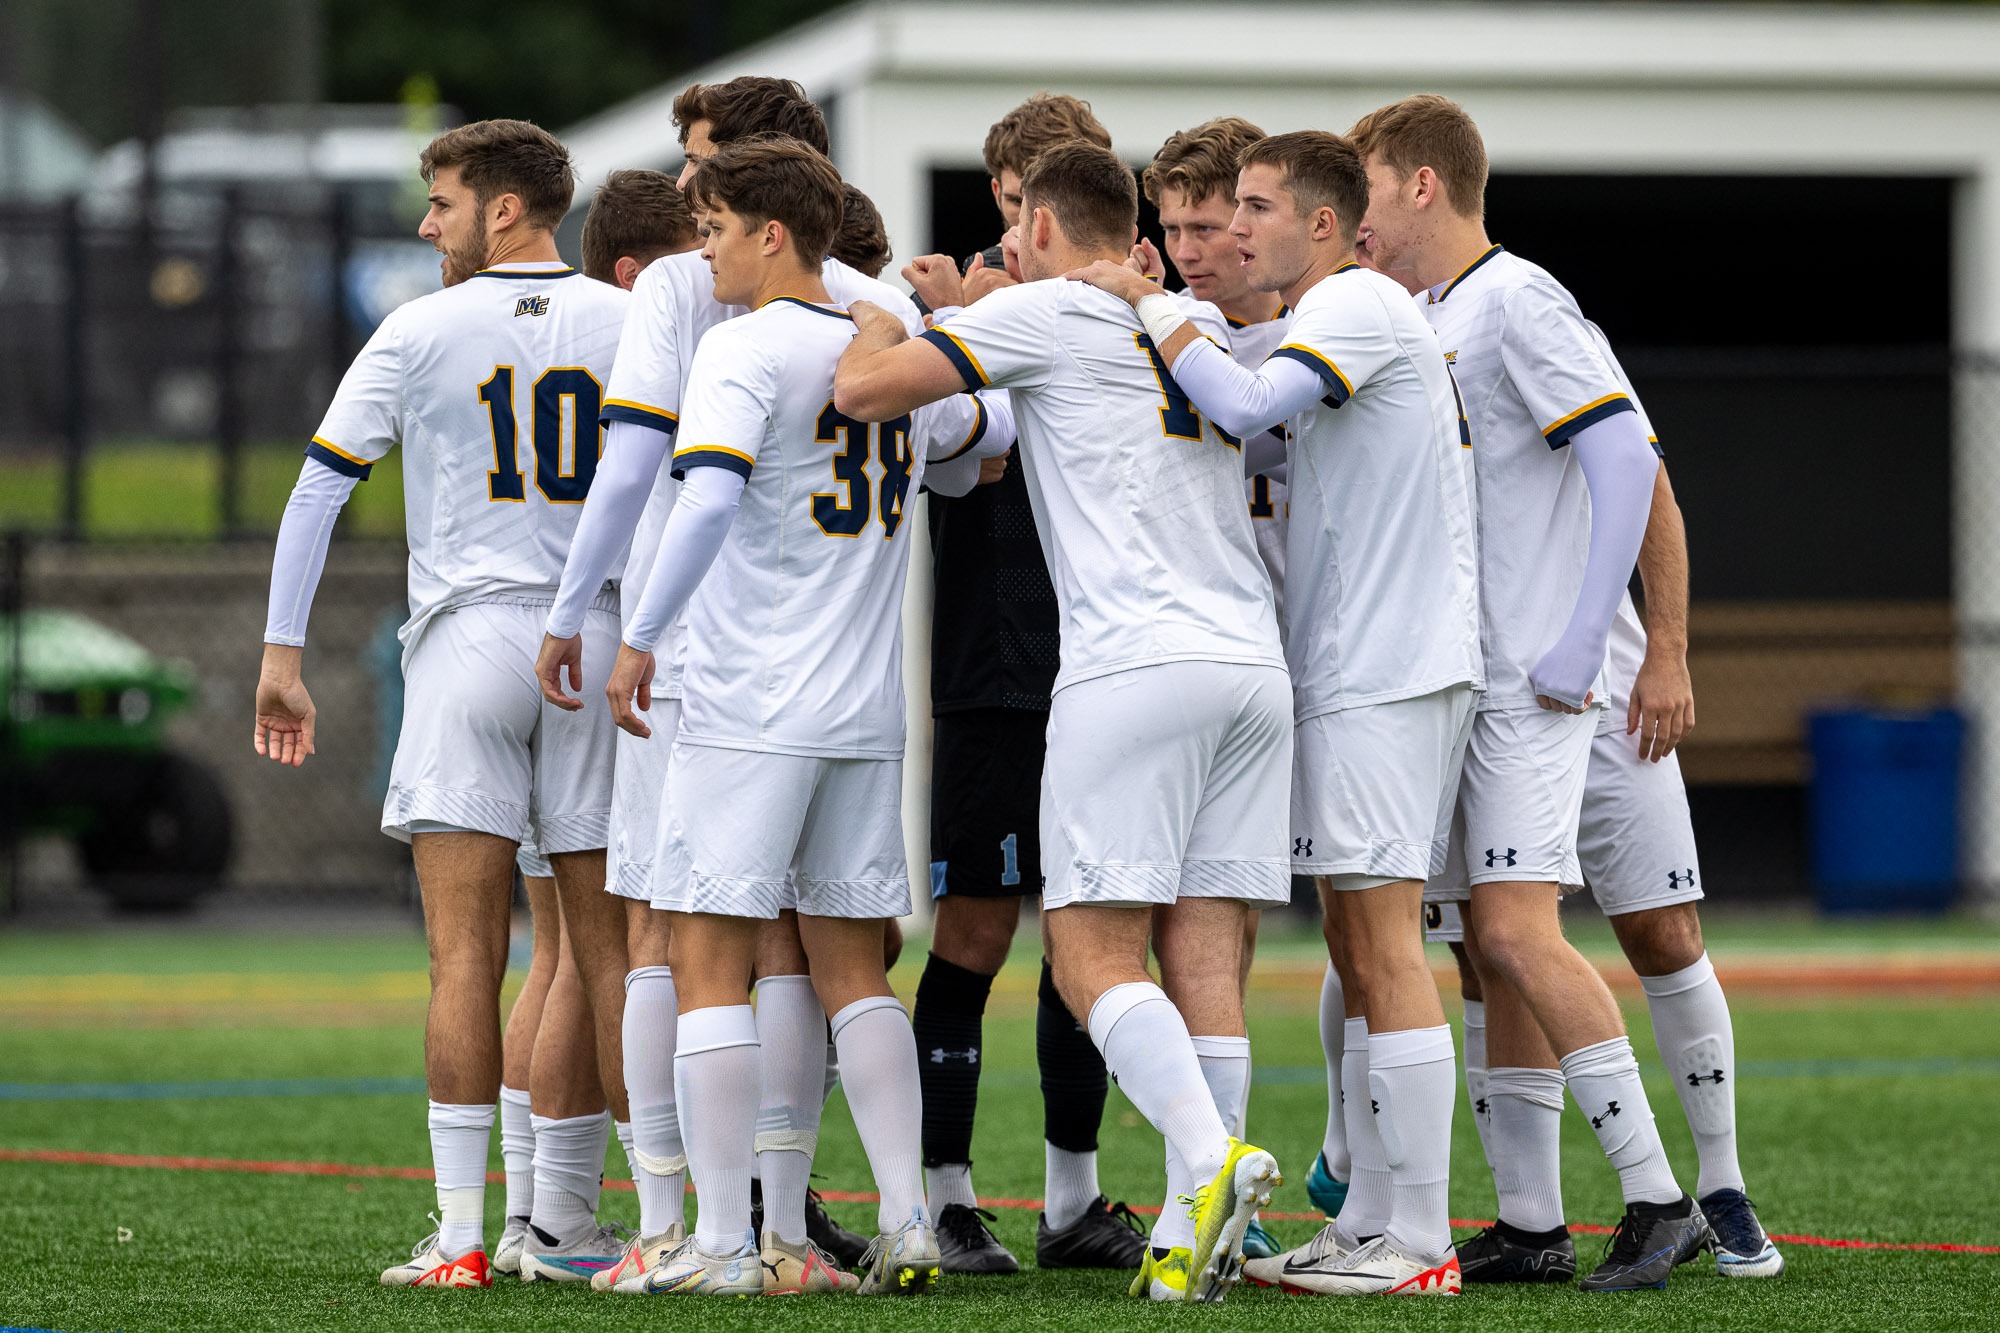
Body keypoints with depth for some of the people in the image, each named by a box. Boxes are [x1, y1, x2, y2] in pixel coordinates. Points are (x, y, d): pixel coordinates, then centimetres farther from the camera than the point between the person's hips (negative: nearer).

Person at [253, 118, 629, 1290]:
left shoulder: (422, 334, 0)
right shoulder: (634, 327, 7)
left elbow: (318, 491, 1)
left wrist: (282, 655, 7)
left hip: (469, 640, -3)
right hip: (601, 646, 3)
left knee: (467, 953, -5)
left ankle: (461, 1235, -11)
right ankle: (570, 1219, 12)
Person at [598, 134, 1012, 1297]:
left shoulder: (745, 349, -9)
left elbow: (710, 498, -23)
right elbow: (990, 429, 30)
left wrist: (639, 640, -16)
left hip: (751, 709, -7)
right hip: (869, 711, 7)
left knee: (713, 960, -3)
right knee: (852, 964, 12)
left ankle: (723, 1243, -6)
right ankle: (908, 1224, 5)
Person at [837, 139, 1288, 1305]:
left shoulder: (1043, 314, 1)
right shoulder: (1207, 327, 20)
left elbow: (863, 391, -5)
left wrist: (882, 310, 18)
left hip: (1135, 664, -6)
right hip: (1254, 662, 6)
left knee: (1093, 946, -6)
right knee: (1205, 952, 3)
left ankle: (1214, 1160, -26)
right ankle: (1199, 1232, -2)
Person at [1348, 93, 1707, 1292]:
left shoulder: (1515, 302, -12)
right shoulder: (1431, 318, 16)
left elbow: (1626, 462, -19)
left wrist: (1576, 649, -20)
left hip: (1532, 679, -9)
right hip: (1460, 680, 9)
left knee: (1519, 930, -16)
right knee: (1491, 946, 8)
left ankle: (1661, 1199, -16)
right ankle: (1532, 1218, 12)